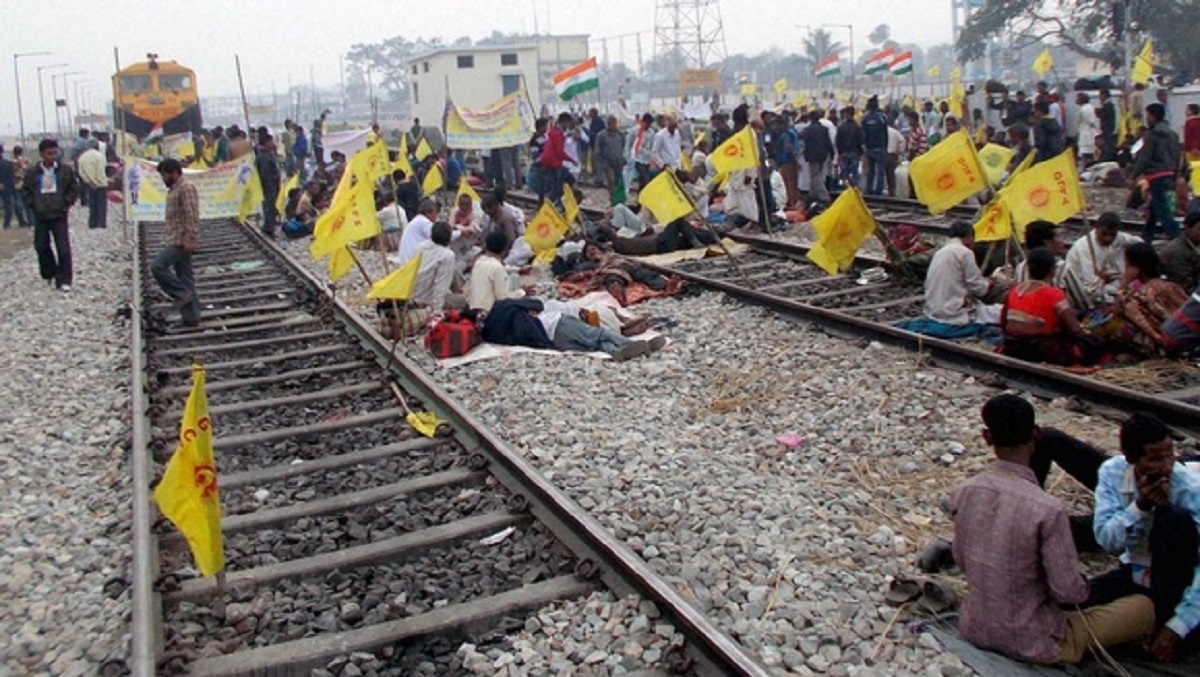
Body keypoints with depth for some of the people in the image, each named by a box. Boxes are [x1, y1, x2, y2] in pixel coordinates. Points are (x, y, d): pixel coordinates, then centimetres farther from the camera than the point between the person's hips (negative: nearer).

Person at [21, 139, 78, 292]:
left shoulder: (66, 171, -2)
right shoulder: (32, 173, 0)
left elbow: (74, 189, 3)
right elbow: (26, 191, 9)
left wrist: (66, 204, -6)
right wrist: (33, 206, -1)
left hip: (59, 216, -2)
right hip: (40, 217, 2)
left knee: (63, 248, -8)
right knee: (41, 247, 12)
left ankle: (64, 280, -2)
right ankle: (49, 274, 32)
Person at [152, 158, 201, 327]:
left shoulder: (186, 188, -14)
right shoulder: (174, 189, 18)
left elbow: (192, 217, -21)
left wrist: (190, 240, -24)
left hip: (181, 241, -10)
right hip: (176, 241, 10)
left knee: (157, 266, -18)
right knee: (184, 277, 9)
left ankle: (182, 294, -6)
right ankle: (191, 316, 11)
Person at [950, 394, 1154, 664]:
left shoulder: (962, 493, -10)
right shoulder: (1048, 510, -27)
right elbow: (1069, 592, -20)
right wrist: (1083, 584, 2)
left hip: (975, 630, 5)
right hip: (1032, 645, -5)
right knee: (1144, 606, 11)